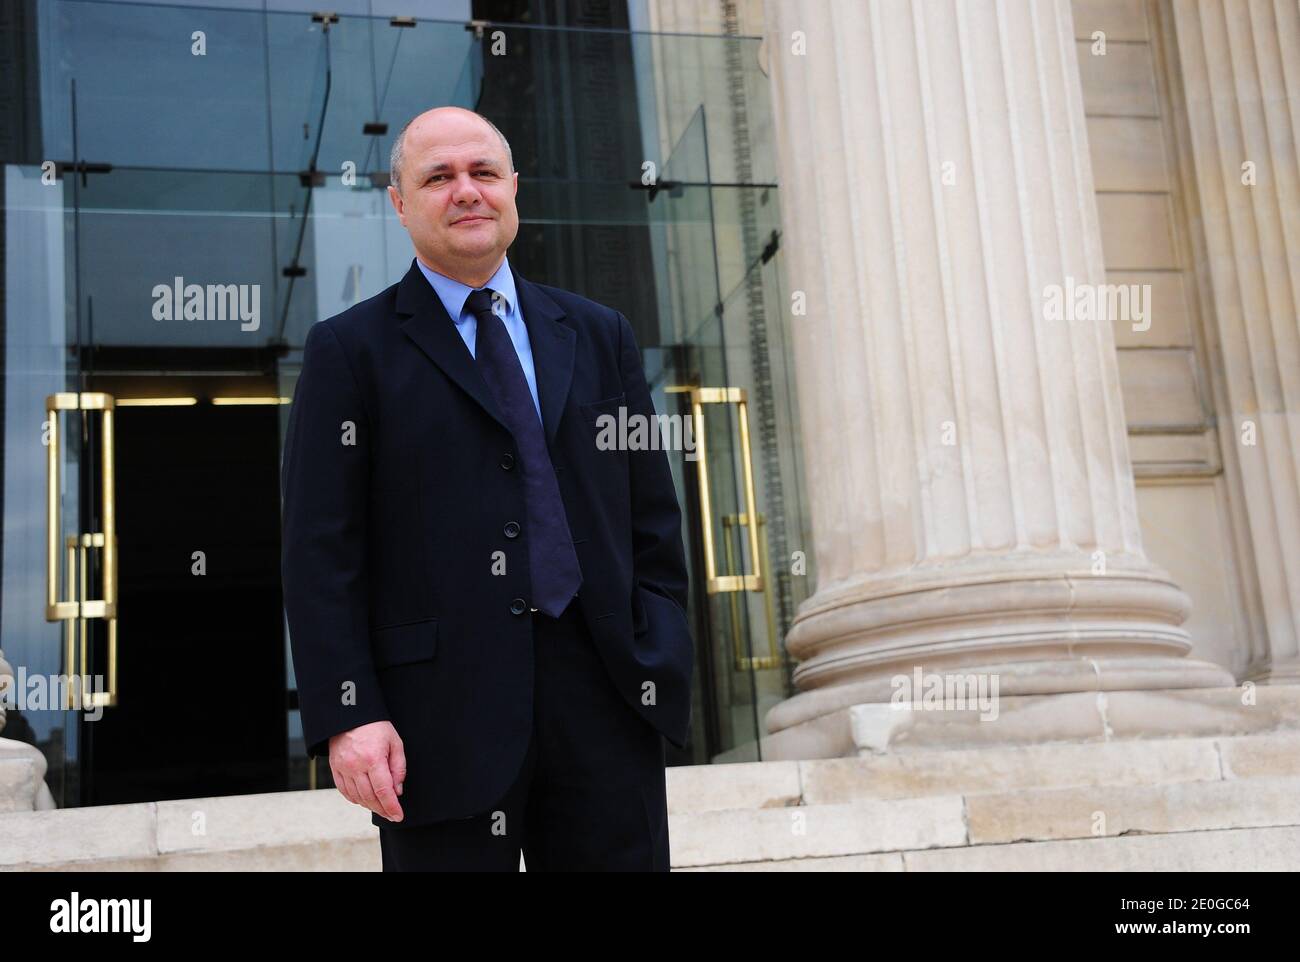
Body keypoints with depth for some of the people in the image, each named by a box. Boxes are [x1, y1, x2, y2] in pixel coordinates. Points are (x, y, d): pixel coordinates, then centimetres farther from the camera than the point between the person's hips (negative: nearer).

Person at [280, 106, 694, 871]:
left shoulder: (600, 337, 14)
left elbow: (653, 519, 13)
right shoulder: (350, 350, 4)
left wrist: (662, 668, 4)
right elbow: (320, 551, -2)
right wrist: (346, 715, -11)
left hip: (601, 694, 3)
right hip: (441, 712, -3)